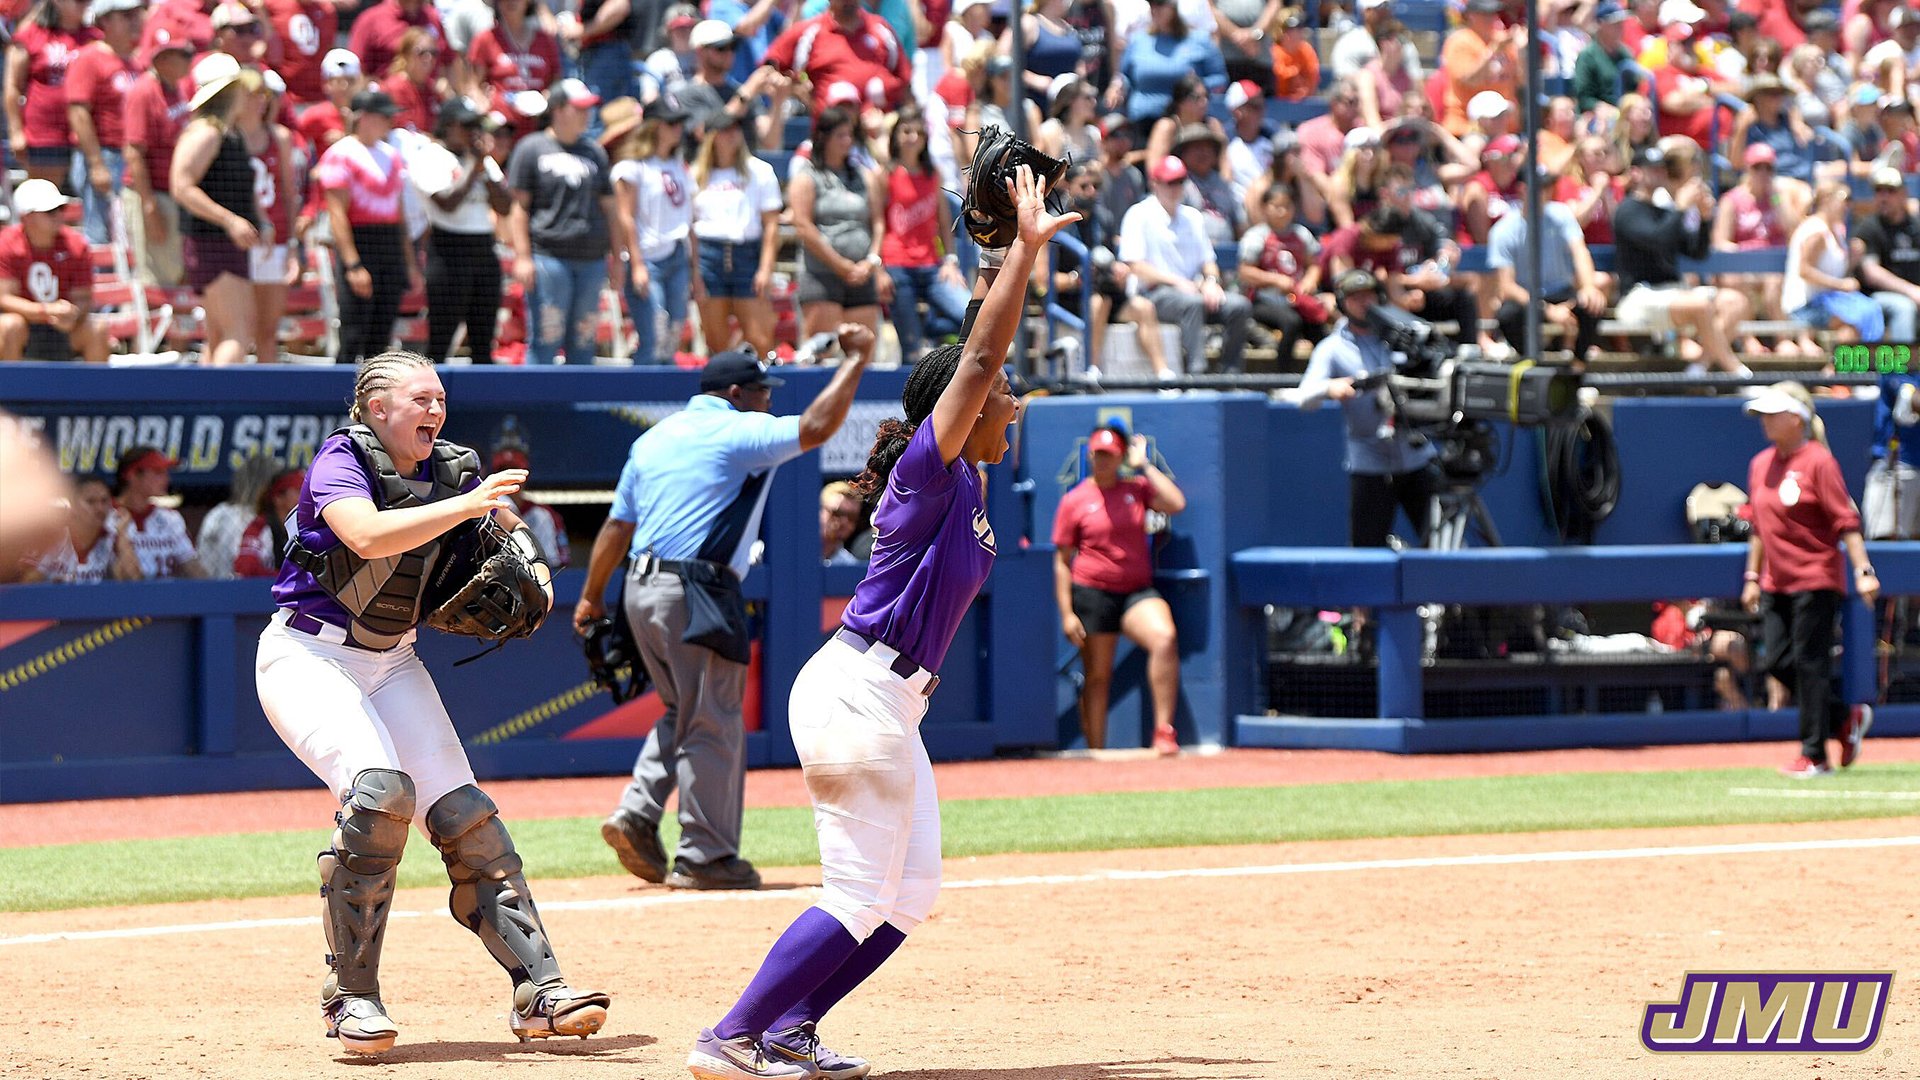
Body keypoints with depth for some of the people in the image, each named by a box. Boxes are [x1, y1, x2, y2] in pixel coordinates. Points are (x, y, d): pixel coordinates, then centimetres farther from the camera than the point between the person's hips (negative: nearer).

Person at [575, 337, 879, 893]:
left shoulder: (653, 439, 17)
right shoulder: (736, 432, -6)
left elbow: (618, 524, 18)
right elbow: (814, 428, -18)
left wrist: (591, 596, 24)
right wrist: (855, 361, -8)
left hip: (642, 590, 8)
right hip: (696, 592, -8)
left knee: (684, 713, 21)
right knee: (713, 725, -2)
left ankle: (637, 817, 8)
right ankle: (705, 857, -2)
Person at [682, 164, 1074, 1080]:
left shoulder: (962, 478, 13)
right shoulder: (928, 470, -11)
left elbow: (982, 360, 20)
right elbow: (978, 360, -19)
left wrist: (1020, 251, 14)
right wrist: (1026, 248, -17)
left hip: (890, 705, 10)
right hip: (857, 694, -10)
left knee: (908, 895, 10)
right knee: (859, 896, -8)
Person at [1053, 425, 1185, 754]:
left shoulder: (1137, 489, 9)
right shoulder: (1073, 501, 3)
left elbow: (1176, 504, -9)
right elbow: (1062, 561, 3)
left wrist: (1144, 466, -2)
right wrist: (1067, 614, -6)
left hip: (1138, 591, 1)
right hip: (1093, 594, -1)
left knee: (1165, 638, -26)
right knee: (1097, 677, 3)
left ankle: (1164, 731, -22)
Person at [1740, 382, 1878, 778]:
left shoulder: (1818, 461, -10)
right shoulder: (1761, 464, 12)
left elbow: (1846, 521, -14)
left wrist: (1863, 570, -21)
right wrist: (1752, 577, 19)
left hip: (1816, 579, -8)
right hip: (1777, 583, 8)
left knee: (1810, 663, -5)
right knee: (1778, 662, 4)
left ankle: (1815, 755, 1)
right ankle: (1846, 719, 22)